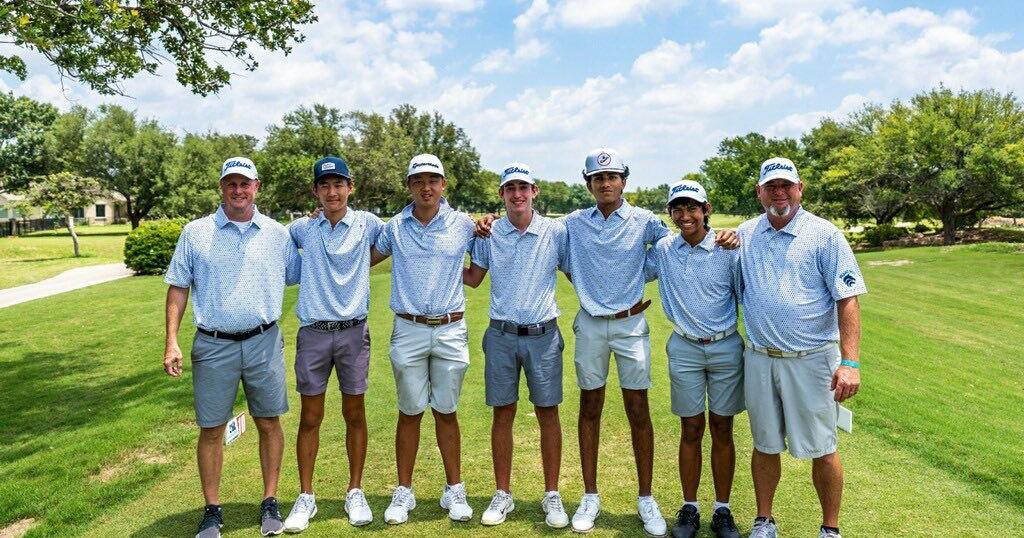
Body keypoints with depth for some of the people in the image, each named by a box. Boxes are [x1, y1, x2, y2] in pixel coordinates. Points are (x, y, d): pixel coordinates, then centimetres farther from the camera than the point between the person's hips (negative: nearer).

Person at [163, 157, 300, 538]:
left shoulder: (278, 234, 4)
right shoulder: (196, 233, 3)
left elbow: (299, 276, 13)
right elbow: (178, 288, 4)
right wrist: (172, 342, -2)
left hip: (264, 342, 1)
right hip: (212, 346, 0)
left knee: (269, 423, 8)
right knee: (211, 430, 7)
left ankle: (270, 503, 23)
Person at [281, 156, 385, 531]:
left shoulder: (366, 223, 1)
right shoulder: (301, 228, 5)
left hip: (354, 331, 0)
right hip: (313, 332, 1)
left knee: (354, 413, 9)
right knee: (310, 418, 8)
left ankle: (355, 493, 24)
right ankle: (306, 497, 22)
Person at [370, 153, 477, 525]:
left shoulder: (464, 225, 3)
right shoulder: (395, 227, 5)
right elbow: (367, 258, 18)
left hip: (451, 330, 0)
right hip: (408, 330, 1)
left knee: (446, 412, 9)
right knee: (410, 412, 8)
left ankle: (454, 490, 22)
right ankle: (404, 492, 21)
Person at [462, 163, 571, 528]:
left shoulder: (556, 232, -1)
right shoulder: (489, 233, 3)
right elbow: (473, 278, 12)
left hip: (543, 335, -1)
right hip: (501, 335, 1)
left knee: (548, 413, 5)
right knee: (503, 413, 8)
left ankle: (552, 495, 20)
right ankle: (503, 495, 22)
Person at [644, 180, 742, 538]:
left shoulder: (729, 249, -7)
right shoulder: (663, 250, 1)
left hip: (726, 348, -1)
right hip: (684, 349, 1)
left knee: (722, 431, 8)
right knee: (691, 431, 8)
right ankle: (689, 508, 21)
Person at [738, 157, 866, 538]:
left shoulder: (824, 235, -6)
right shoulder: (744, 234, 6)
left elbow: (847, 300, -10)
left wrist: (850, 362, -16)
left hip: (811, 360, -3)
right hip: (759, 359, 3)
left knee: (822, 449, 7)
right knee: (765, 446, 14)